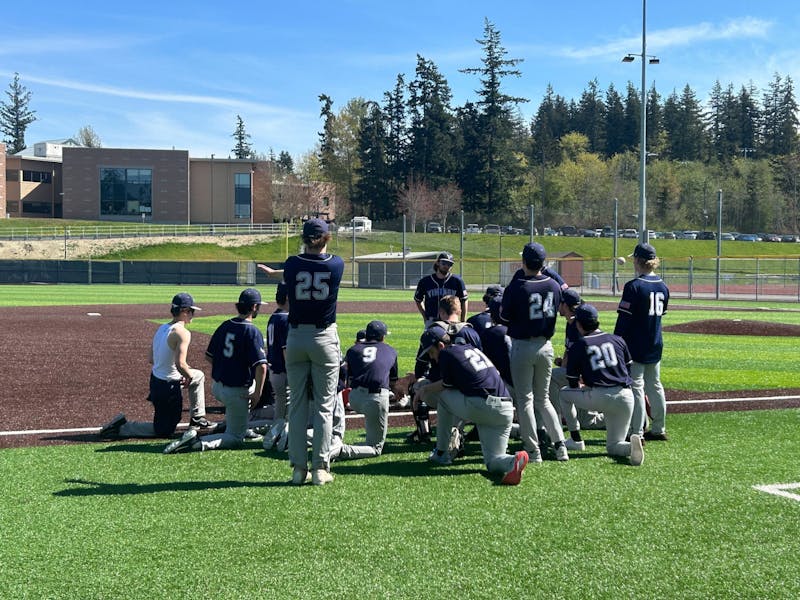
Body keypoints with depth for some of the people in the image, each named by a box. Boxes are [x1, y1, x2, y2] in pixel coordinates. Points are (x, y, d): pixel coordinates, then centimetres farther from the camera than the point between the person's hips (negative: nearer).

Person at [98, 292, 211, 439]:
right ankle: (122, 427, -1)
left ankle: (197, 418, 37)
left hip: (155, 378, 9)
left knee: (199, 375, 30)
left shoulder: (161, 329, 5)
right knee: (163, 431, 6)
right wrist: (189, 376, -10)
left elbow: (151, 359, 10)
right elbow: (180, 364, -31)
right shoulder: (182, 333, -22)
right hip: (168, 387, -9)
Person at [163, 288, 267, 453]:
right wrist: (257, 394, -15)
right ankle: (198, 442, -18)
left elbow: (208, 356, 12)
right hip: (236, 392, -7)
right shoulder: (252, 331, -17)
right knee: (236, 438, 4)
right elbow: (261, 366, -25)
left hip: (216, 387, 7)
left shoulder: (225, 326, 4)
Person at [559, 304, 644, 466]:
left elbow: (573, 384, 9)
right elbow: (629, 369, 19)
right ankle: (632, 445, -19)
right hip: (625, 398, 3)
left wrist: (584, 385, 32)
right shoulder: (618, 340, 15)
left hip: (597, 398, -3)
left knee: (564, 393, 26)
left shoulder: (577, 346, 6)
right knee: (613, 446, 17)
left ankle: (576, 439, 23)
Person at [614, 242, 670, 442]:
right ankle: (658, 430, 24)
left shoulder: (634, 286, -16)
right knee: (654, 386, 16)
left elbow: (624, 319, -16)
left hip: (636, 346, -7)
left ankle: (636, 433, -5)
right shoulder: (663, 287, 7)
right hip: (656, 345, 7)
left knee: (635, 387, -4)